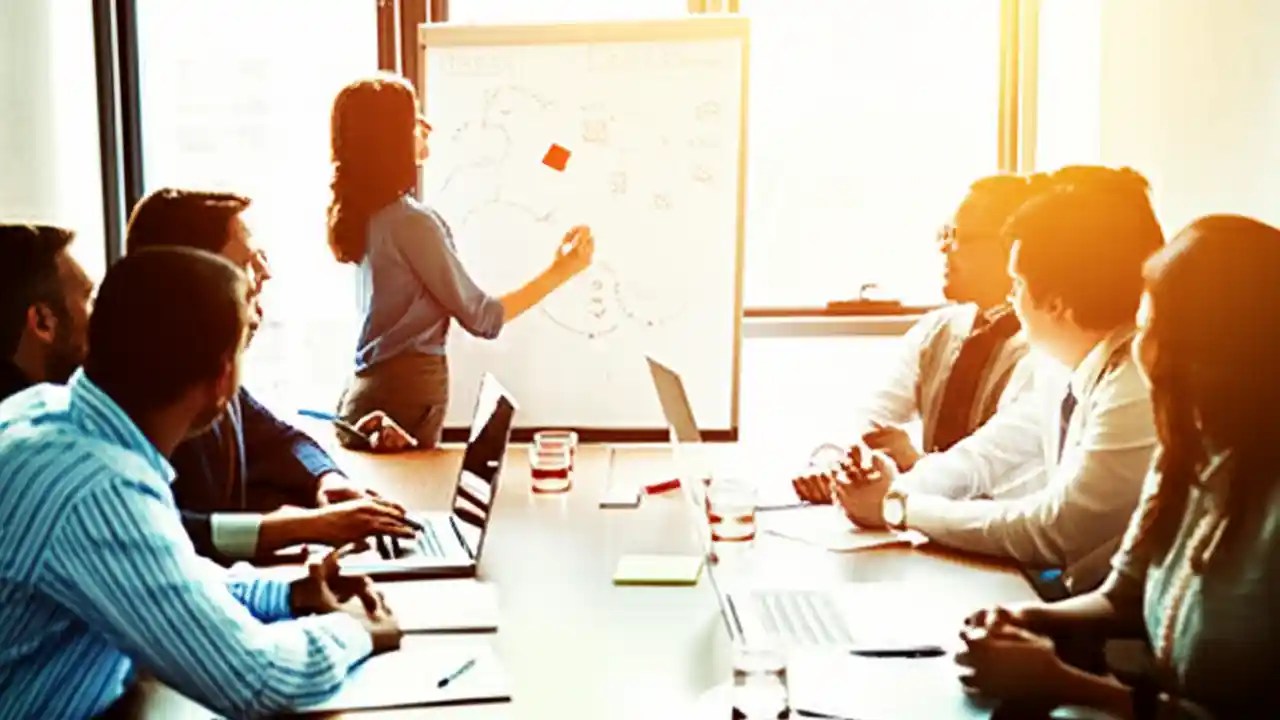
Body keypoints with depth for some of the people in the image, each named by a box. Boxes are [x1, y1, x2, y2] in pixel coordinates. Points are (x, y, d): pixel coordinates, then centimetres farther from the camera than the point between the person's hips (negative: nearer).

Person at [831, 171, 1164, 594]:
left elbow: (1052, 532, -22)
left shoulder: (1141, 391, -24)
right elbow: (993, 451, 11)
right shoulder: (1064, 366, 0)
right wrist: (900, 486, -6)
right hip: (1067, 590, 6)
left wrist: (900, 506, -14)